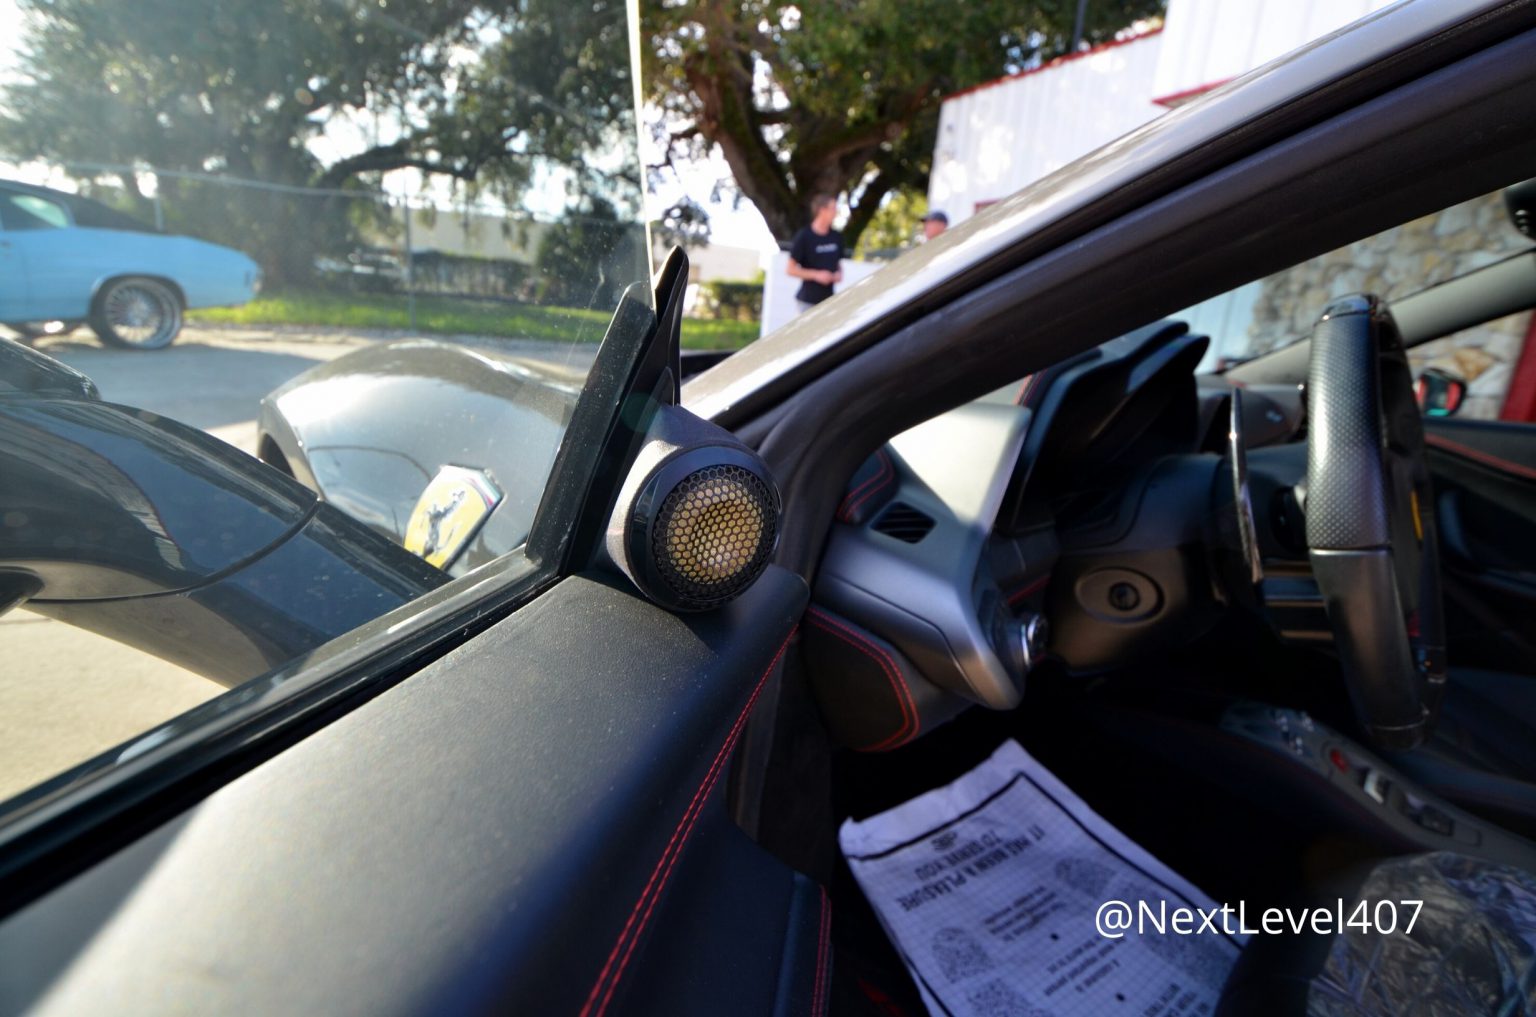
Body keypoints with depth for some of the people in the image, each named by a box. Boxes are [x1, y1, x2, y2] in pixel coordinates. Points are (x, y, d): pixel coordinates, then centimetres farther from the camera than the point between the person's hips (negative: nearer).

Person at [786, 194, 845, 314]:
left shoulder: (836, 237, 8)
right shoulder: (804, 236, -9)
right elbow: (791, 269, -8)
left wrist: (839, 273, -1)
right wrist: (816, 275, -16)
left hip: (828, 299, 6)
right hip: (808, 301, -6)